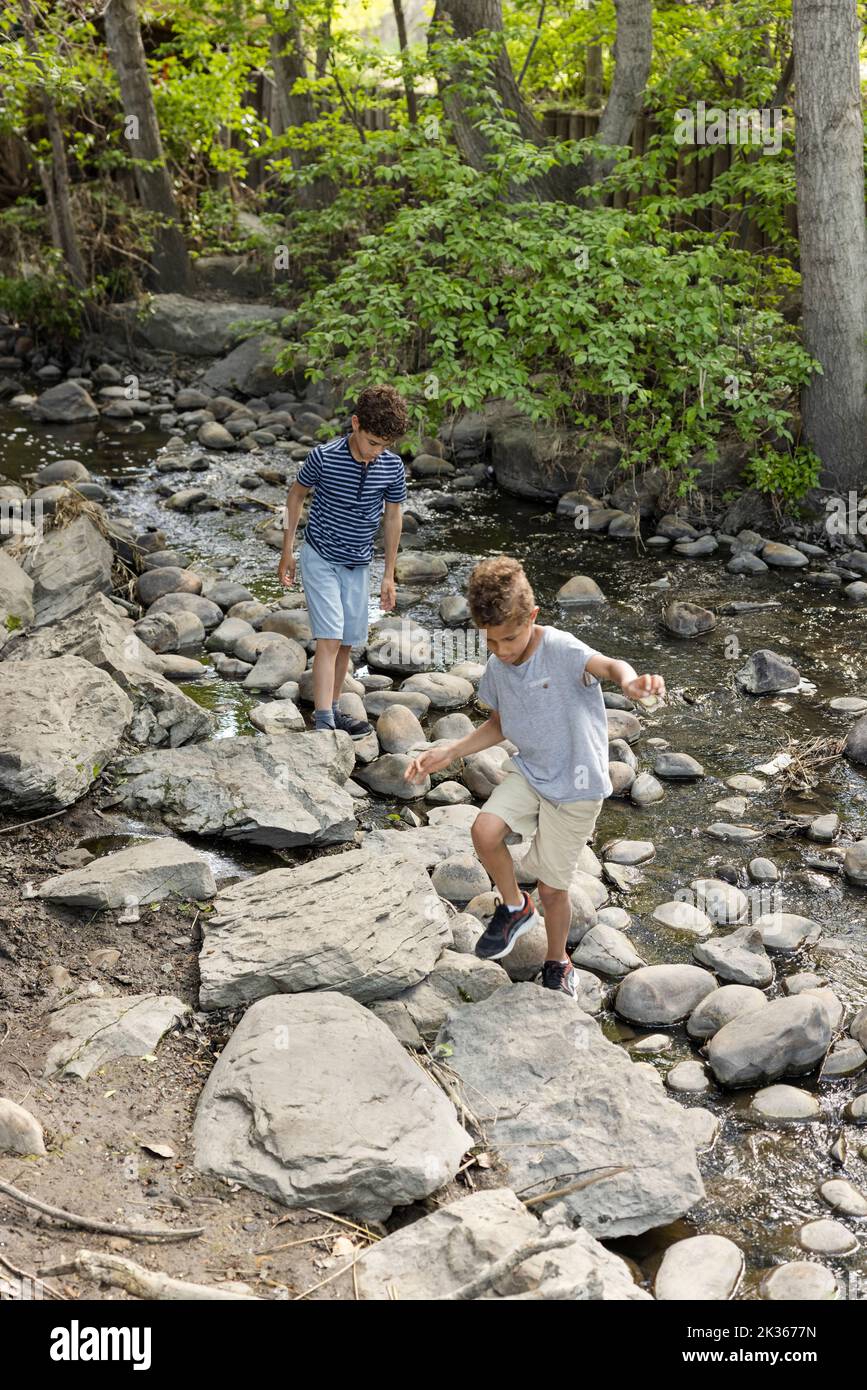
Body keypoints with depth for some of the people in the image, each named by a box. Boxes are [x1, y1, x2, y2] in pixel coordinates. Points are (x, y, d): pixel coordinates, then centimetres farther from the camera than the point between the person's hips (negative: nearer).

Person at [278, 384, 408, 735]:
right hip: (320, 558, -4)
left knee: (347, 642, 9)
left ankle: (331, 709, 24)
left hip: (358, 564, 4)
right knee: (330, 639, -15)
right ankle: (323, 722, -17)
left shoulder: (393, 467, -9)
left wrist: (389, 575, 7)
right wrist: (287, 551, 0)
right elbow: (296, 495, -1)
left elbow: (393, 516, 5)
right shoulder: (323, 457, -19)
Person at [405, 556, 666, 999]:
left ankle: (558, 965, 34)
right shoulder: (497, 667, -1)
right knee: (485, 829, -22)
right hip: (528, 770, 5)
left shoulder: (560, 649, -22)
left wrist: (630, 681, -66)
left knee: (552, 889, 3)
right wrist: (449, 752, 2)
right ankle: (514, 908, 7)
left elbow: (607, 665, -41)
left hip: (575, 786, -5)